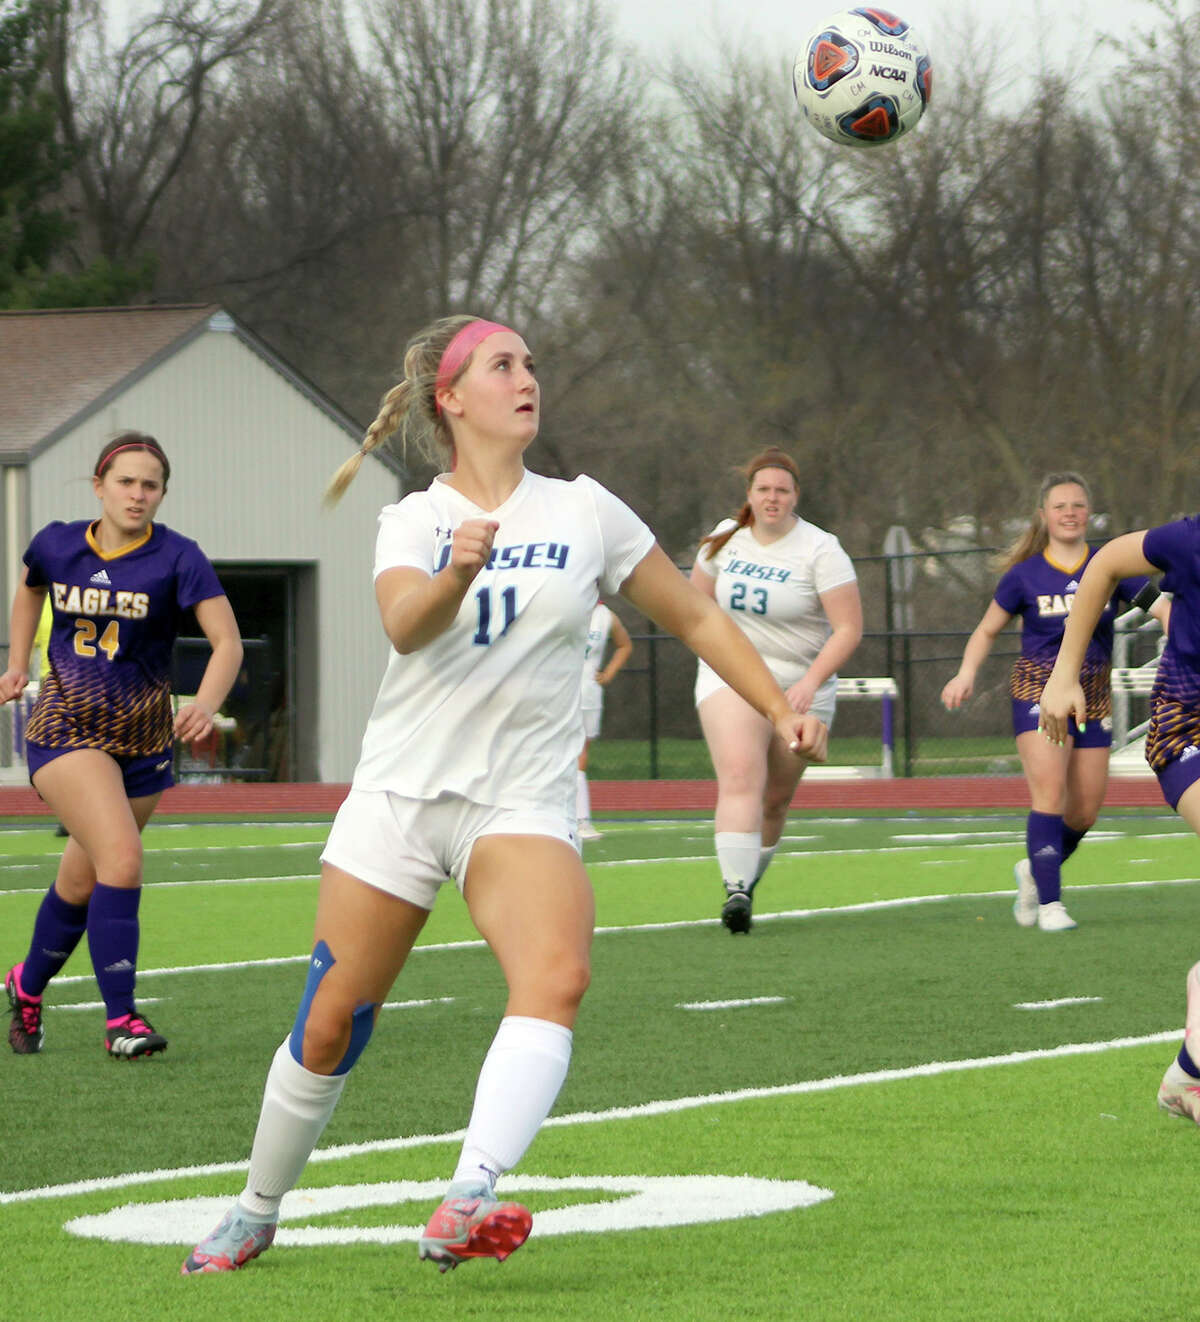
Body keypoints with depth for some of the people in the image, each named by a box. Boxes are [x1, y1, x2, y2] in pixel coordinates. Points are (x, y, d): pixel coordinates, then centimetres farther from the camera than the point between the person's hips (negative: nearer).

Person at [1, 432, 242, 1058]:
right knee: (122, 856, -22)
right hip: (66, 727, -1)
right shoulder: (56, 546, -2)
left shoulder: (177, 559, -10)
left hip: (143, 740, 1)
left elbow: (227, 641, -17)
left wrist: (205, 703, -35)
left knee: (82, 882, 12)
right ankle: (120, 1018, -18)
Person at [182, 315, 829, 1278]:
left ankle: (466, 1206, -43)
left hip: (524, 804, 0)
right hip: (400, 792, 0)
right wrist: (456, 574, -40)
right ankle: (256, 1216, 26)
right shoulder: (414, 520, 2)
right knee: (329, 1026, 3)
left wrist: (781, 709, 7)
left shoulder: (585, 512, 6)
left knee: (557, 978, -30)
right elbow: (406, 626, -20)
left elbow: (695, 618, 15)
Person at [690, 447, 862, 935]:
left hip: (800, 685, -1)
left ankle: (749, 882, 29)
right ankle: (735, 888, -32)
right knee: (740, 777, -21)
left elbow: (849, 629, -14)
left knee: (776, 799, 6)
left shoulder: (820, 551, -10)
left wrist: (812, 682, -25)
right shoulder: (726, 539, 2)